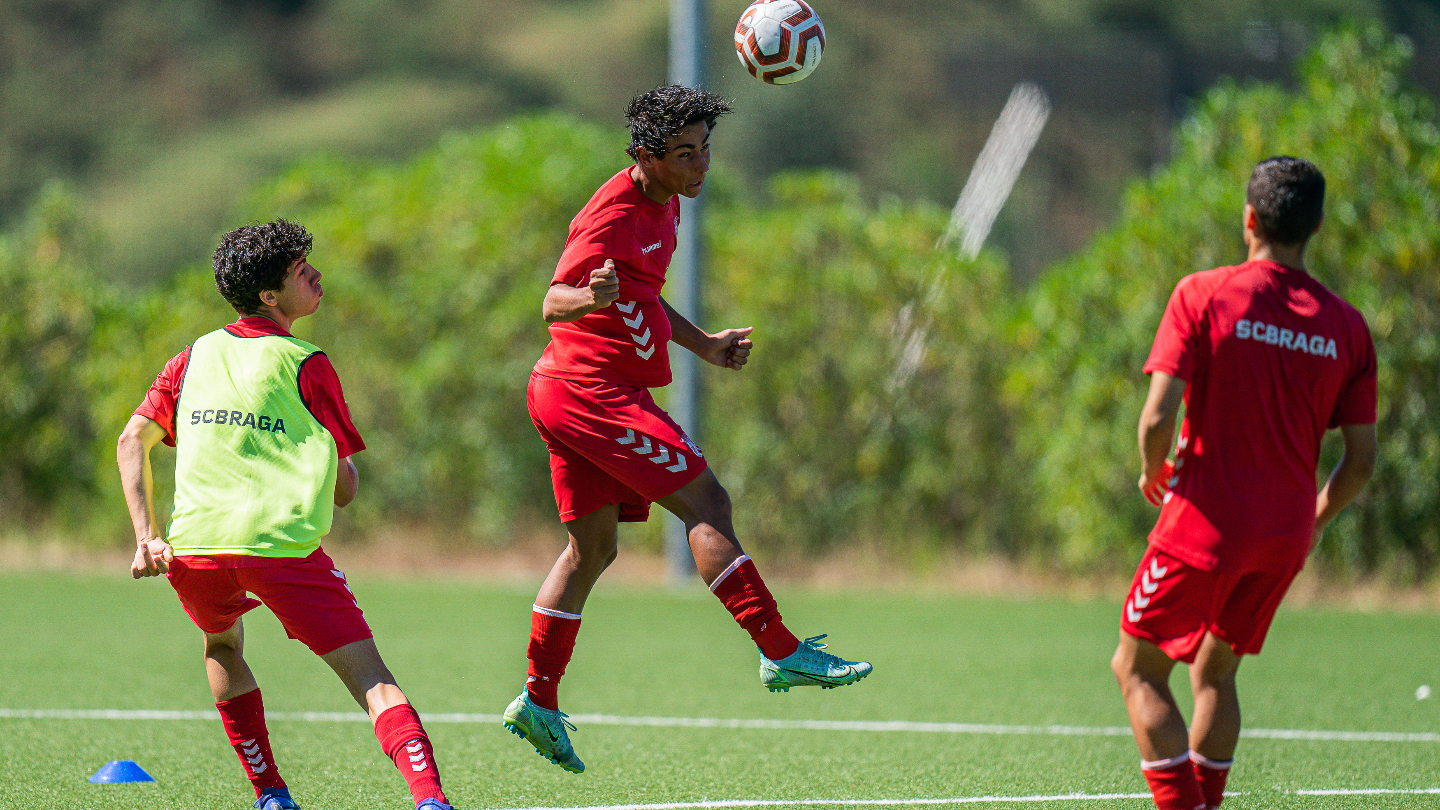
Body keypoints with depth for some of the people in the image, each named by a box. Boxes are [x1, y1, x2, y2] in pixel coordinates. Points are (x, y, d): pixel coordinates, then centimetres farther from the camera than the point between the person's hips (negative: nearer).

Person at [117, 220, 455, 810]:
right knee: (372, 679, -7)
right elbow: (345, 489, 6)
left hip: (194, 546, 4)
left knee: (222, 647, 34)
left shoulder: (194, 358, 19)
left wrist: (146, 536, 10)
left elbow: (130, 443, 13)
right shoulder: (306, 365, 6)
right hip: (285, 541, -4)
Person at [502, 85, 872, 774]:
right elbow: (552, 305, -27)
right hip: (592, 388, -10)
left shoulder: (663, 204, 13)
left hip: (572, 394, 10)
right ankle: (781, 652, -15)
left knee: (592, 546, 13)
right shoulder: (614, 215, -18)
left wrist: (703, 344, 27)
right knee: (706, 503, -13)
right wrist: (590, 296, -48)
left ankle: (539, 702, 17)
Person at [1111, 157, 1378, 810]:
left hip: (1206, 519, -5)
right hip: (1285, 534, 5)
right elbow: (1361, 460, 3)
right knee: (1215, 671, 21)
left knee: (1137, 670, 6)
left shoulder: (1202, 295, -10)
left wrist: (1152, 471, 5)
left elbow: (1158, 416, -16)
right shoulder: (1346, 326, 1)